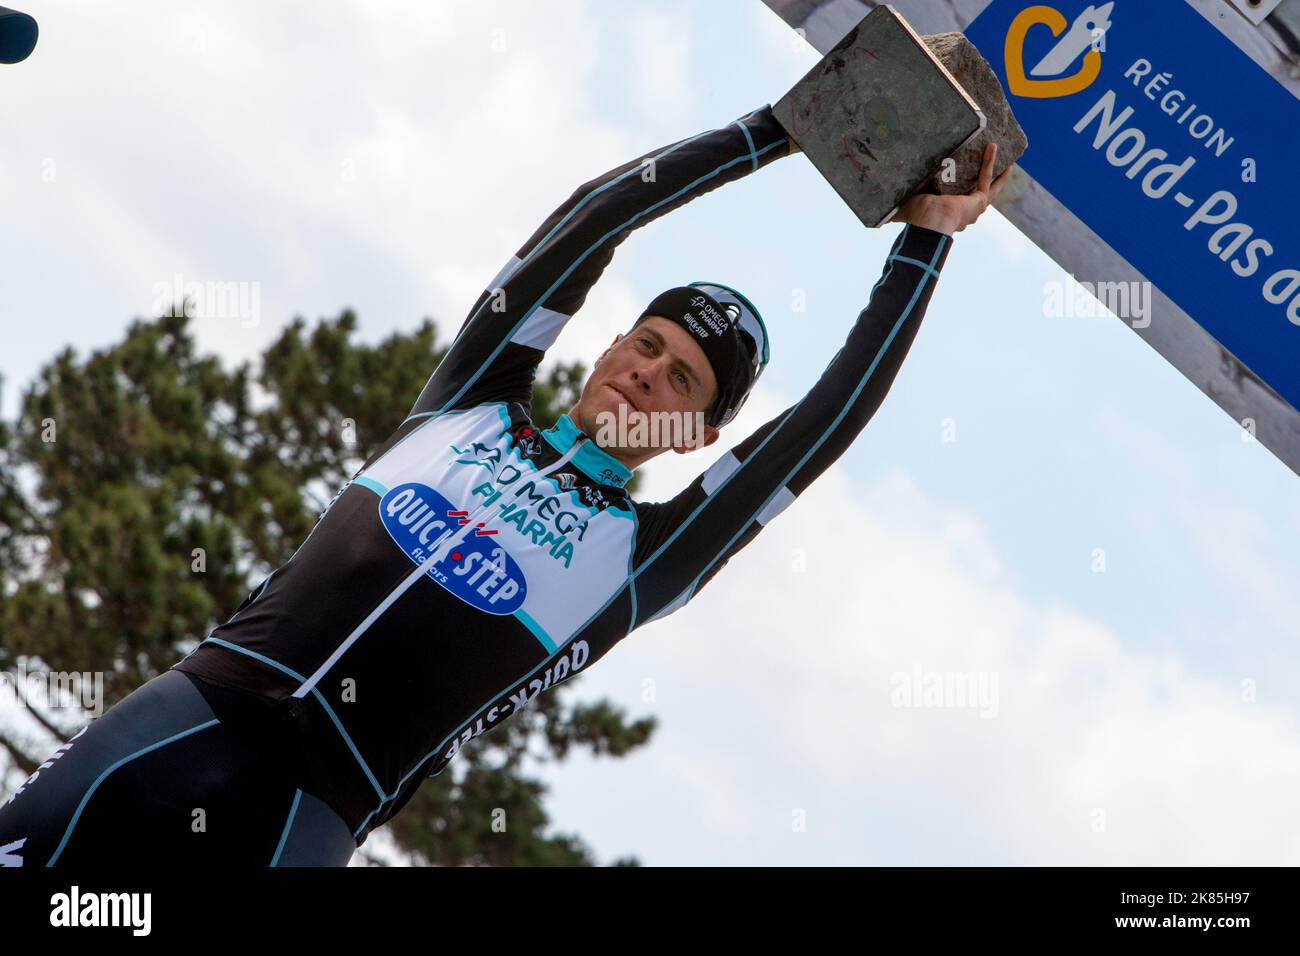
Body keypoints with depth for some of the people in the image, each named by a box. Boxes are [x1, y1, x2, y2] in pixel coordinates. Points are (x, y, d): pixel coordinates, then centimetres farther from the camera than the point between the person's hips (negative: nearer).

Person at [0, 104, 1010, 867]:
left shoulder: (647, 554, 12)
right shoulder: (471, 403, 19)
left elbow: (830, 422, 7)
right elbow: (593, 217, 14)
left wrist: (925, 240, 13)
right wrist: (784, 127, 17)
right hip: (205, 705, 2)